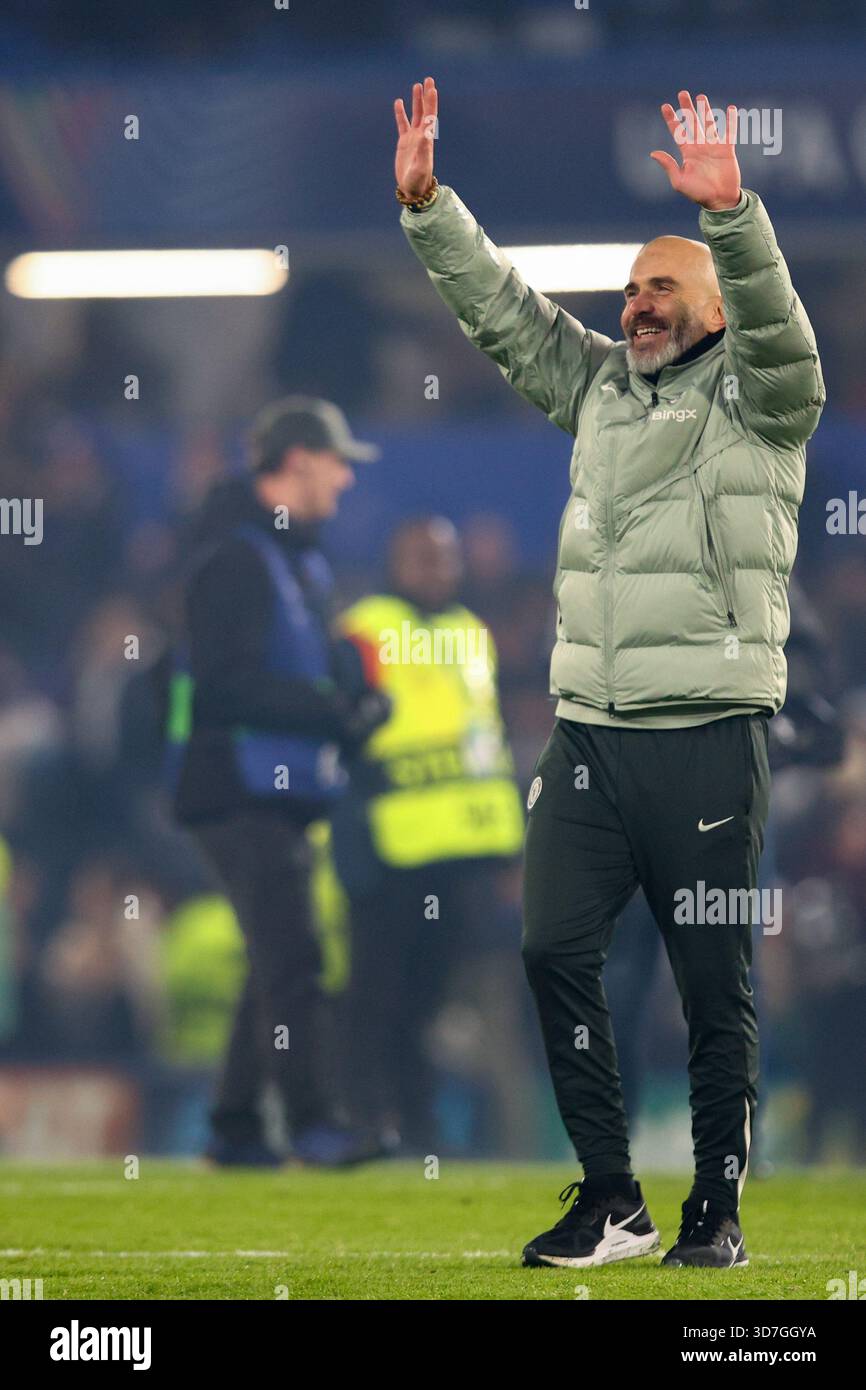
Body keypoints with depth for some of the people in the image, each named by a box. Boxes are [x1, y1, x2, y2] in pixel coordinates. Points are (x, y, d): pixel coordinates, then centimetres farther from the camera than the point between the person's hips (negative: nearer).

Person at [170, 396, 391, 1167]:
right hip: (240, 791, -10)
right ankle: (315, 1121, -20)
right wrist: (332, 707, -21)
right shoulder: (235, 557, -12)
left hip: (284, 794, 10)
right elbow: (226, 685, -20)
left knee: (282, 961, 11)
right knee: (291, 956, -16)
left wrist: (357, 699, 5)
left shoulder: (304, 560, 20)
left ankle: (236, 1126, 17)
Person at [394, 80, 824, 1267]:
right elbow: (499, 307, 16)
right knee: (556, 950, -5)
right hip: (590, 728, 5)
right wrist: (426, 205, 4)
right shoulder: (600, 385, 17)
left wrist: (730, 214, -33)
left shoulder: (760, 398, 2)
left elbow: (775, 321, -18)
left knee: (715, 982, -1)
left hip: (708, 734, -5)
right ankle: (610, 1200, 2)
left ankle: (717, 1207, 8)